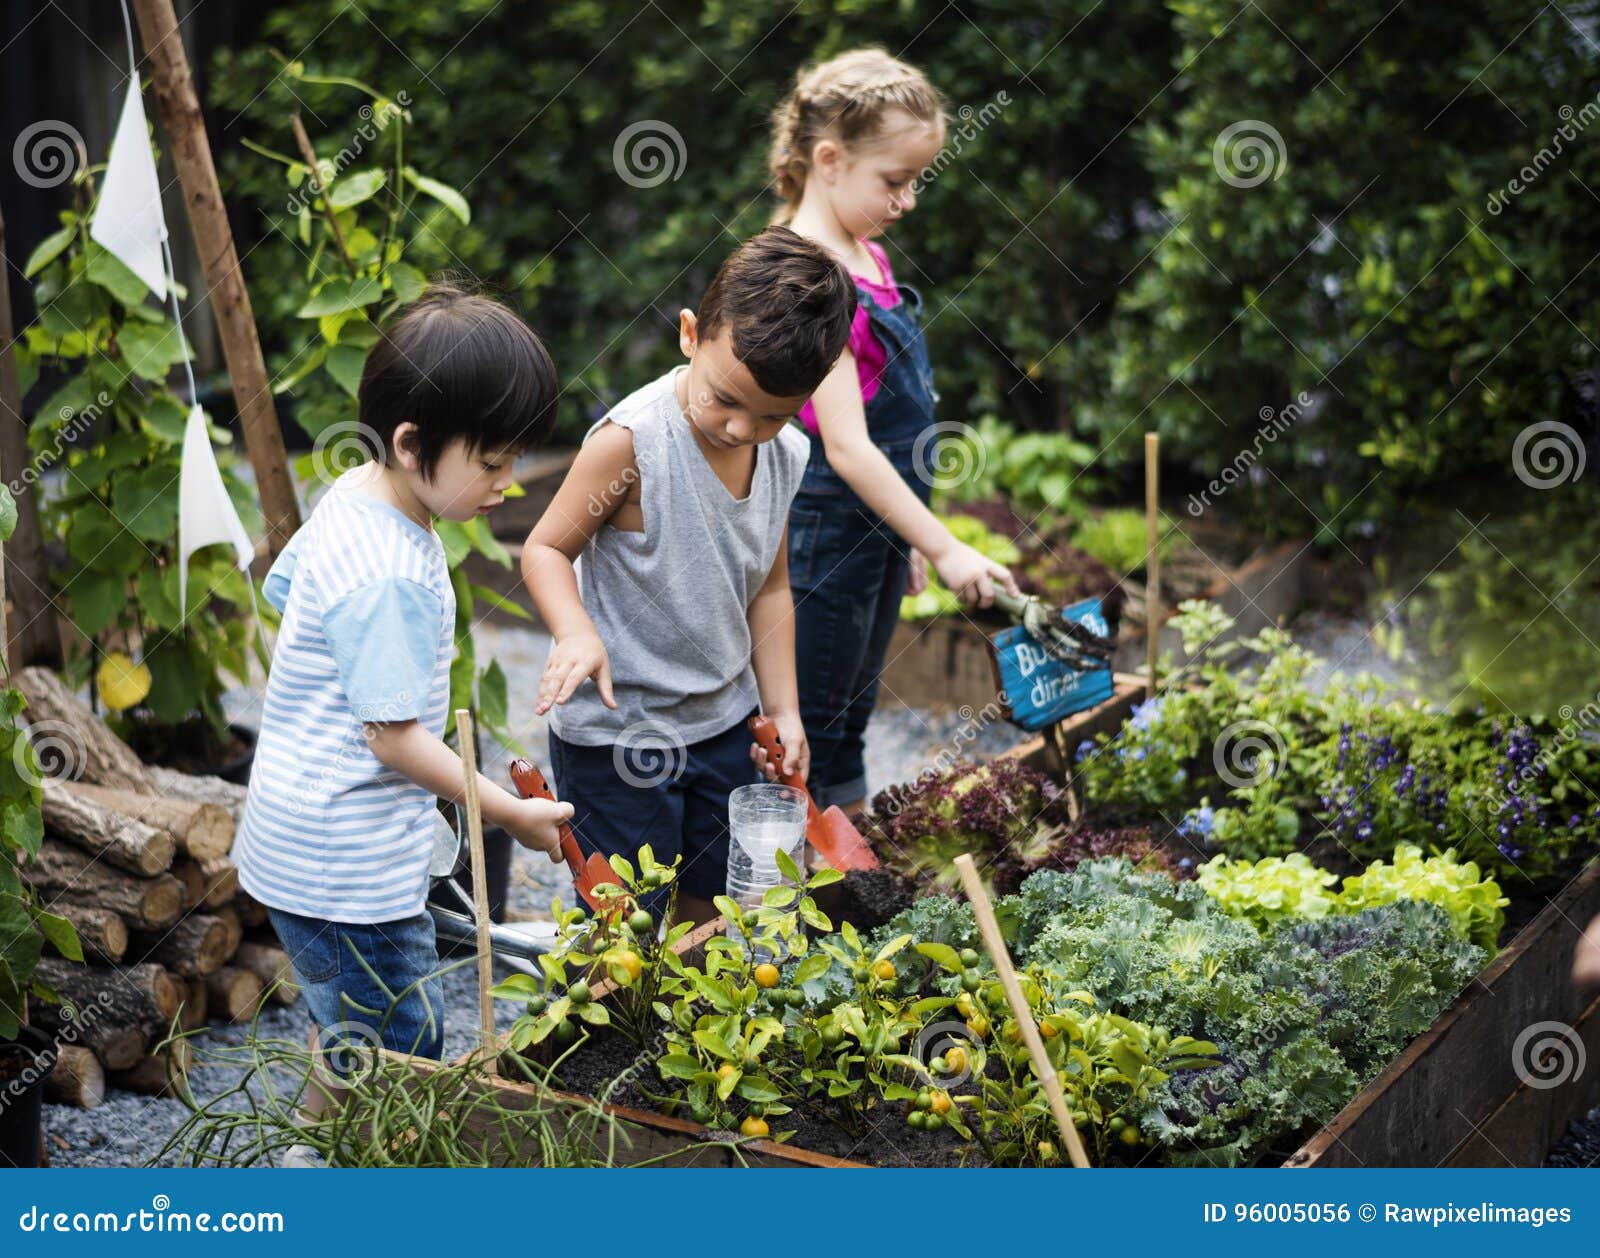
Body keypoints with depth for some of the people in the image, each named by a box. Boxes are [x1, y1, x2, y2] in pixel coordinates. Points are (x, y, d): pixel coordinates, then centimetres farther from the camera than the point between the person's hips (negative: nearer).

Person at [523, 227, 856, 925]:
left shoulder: (786, 454, -3)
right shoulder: (630, 441, -23)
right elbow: (546, 548, -14)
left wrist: (784, 711, 7)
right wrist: (577, 632, -32)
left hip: (723, 723, 6)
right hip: (616, 730, -6)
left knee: (710, 914, 18)